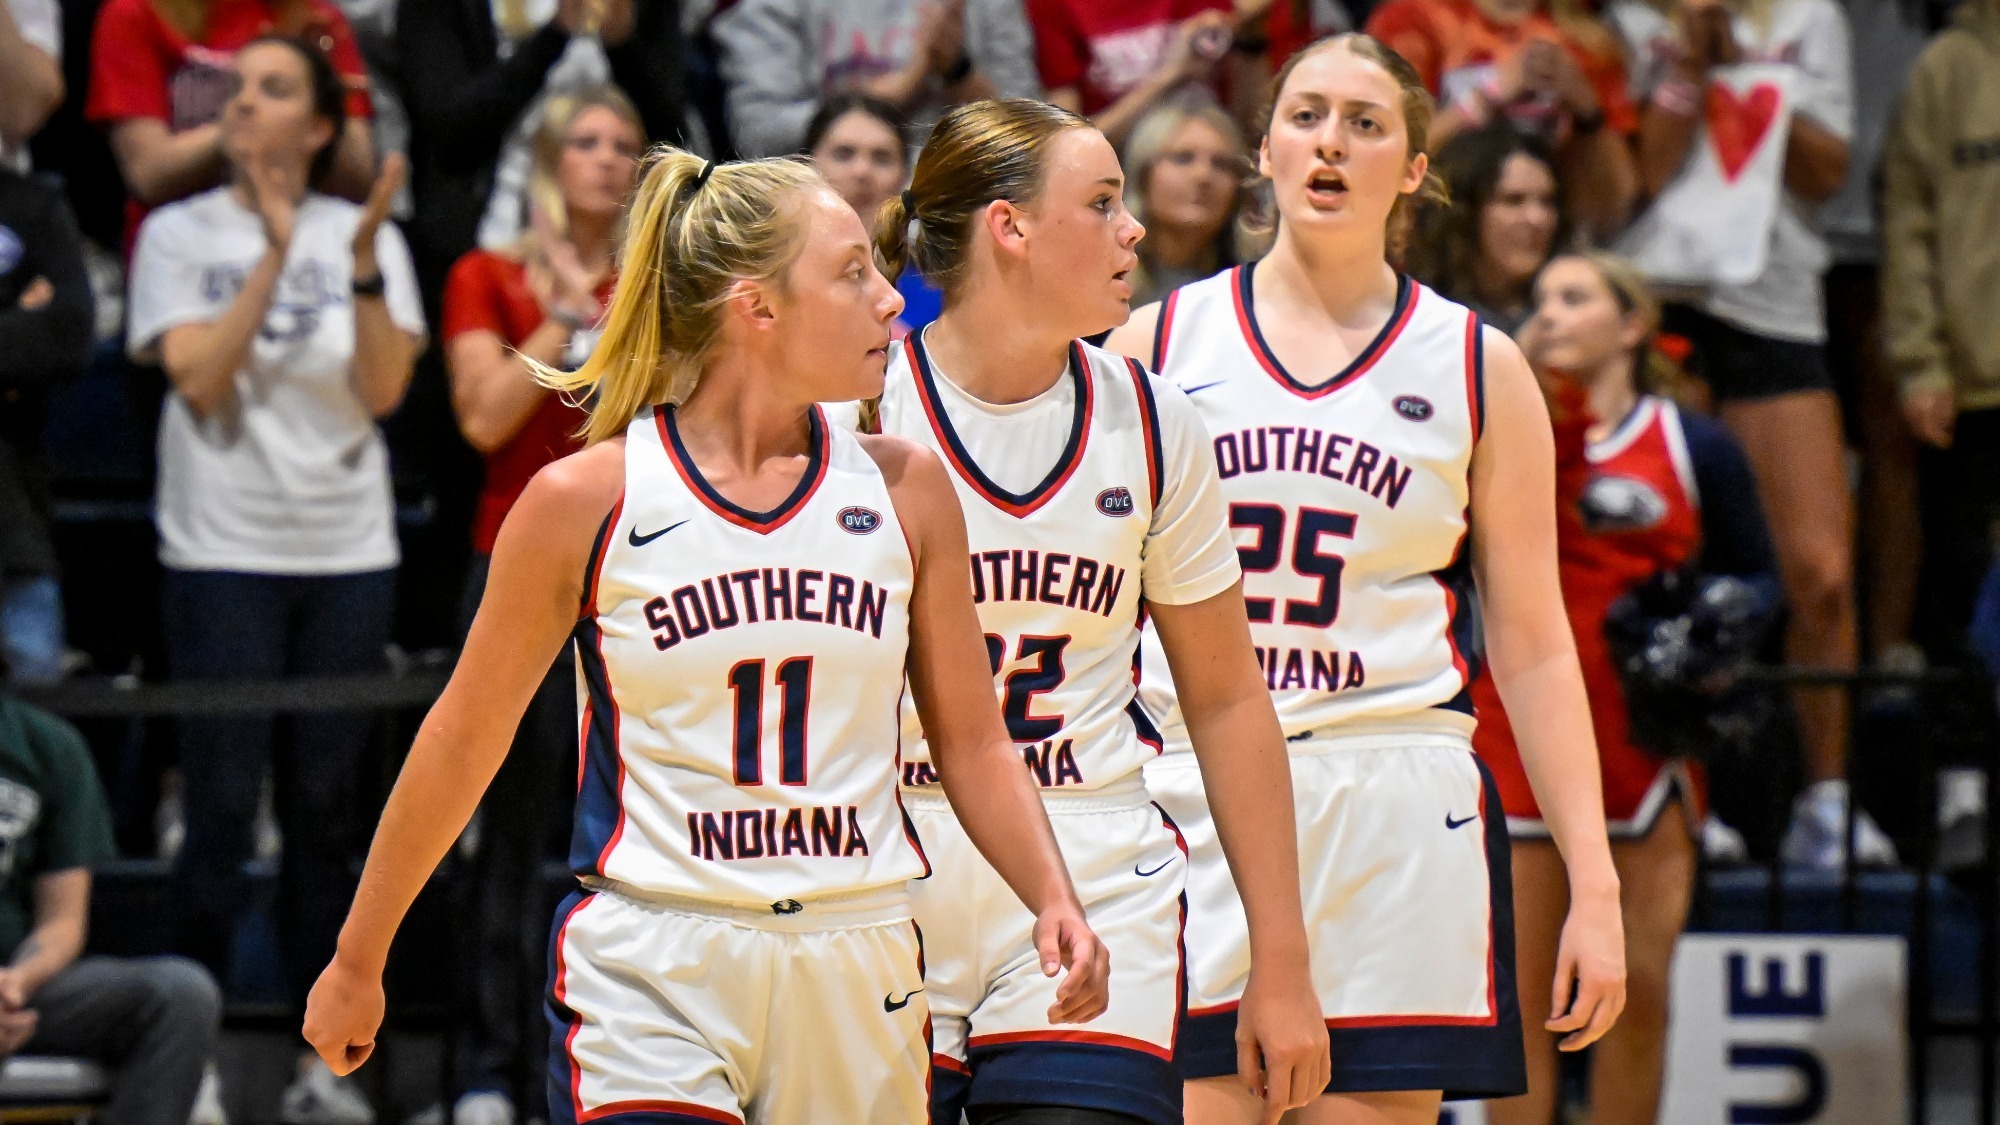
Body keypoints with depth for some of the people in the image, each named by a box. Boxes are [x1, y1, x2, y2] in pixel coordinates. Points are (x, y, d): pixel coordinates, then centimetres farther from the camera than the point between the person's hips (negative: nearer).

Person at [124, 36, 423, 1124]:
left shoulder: (367, 237, 7)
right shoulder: (179, 235, 2)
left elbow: (383, 390, -4)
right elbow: (200, 377, -11)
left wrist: (363, 265, -17)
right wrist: (276, 253, -16)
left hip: (349, 554, 2)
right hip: (223, 553, -2)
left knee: (326, 810, 5)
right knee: (221, 807, -4)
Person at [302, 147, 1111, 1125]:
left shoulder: (904, 491, 5)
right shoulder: (586, 499, -4)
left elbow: (971, 742, 13)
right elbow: (464, 740, 6)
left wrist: (1054, 901, -5)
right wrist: (357, 963, 13)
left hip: (854, 972, 4)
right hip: (647, 970, -4)